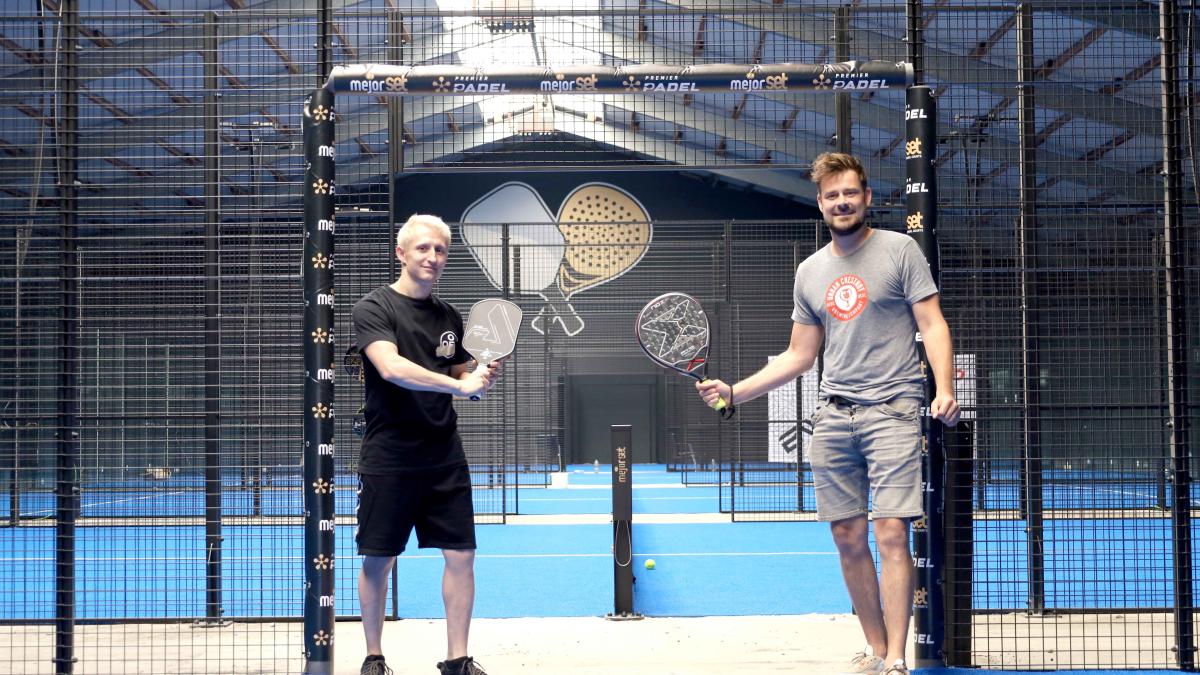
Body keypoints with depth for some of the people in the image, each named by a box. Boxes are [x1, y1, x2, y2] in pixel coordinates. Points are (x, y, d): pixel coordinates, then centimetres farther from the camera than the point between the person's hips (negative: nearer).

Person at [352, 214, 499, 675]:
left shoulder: (449, 317, 11)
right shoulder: (375, 307, -7)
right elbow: (391, 367, -24)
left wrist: (481, 378, -4)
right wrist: (459, 384, -31)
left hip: (445, 459, 5)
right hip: (388, 459, -5)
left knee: (461, 555, 2)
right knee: (377, 561, 5)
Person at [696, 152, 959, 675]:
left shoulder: (899, 250, 2)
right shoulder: (810, 271, 15)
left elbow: (932, 324, -2)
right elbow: (799, 356, 19)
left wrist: (944, 390, -17)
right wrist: (736, 392, 11)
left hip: (892, 410, -5)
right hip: (834, 415, 5)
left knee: (891, 535, -11)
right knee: (848, 540, 5)